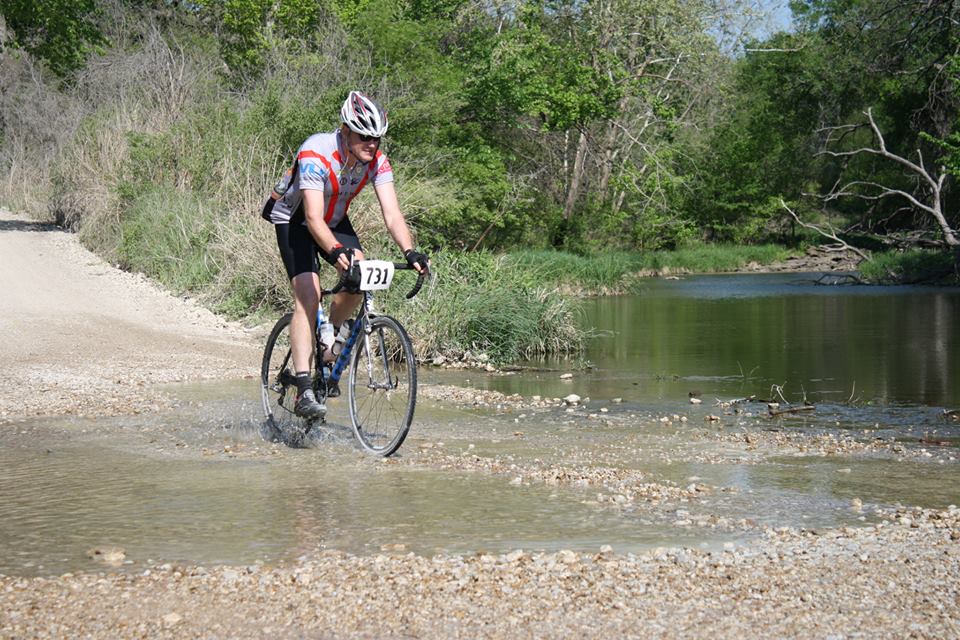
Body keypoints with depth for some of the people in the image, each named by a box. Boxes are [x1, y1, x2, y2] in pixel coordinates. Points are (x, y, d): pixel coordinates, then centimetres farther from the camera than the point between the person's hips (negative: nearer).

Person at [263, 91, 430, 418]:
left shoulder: (377, 161, -19)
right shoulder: (315, 154, -34)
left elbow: (392, 213, -26)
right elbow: (313, 218, -42)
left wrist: (410, 252, -43)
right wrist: (336, 251, -59)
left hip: (335, 219, 5)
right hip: (294, 220, -5)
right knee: (308, 293, -21)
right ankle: (304, 391, -27)